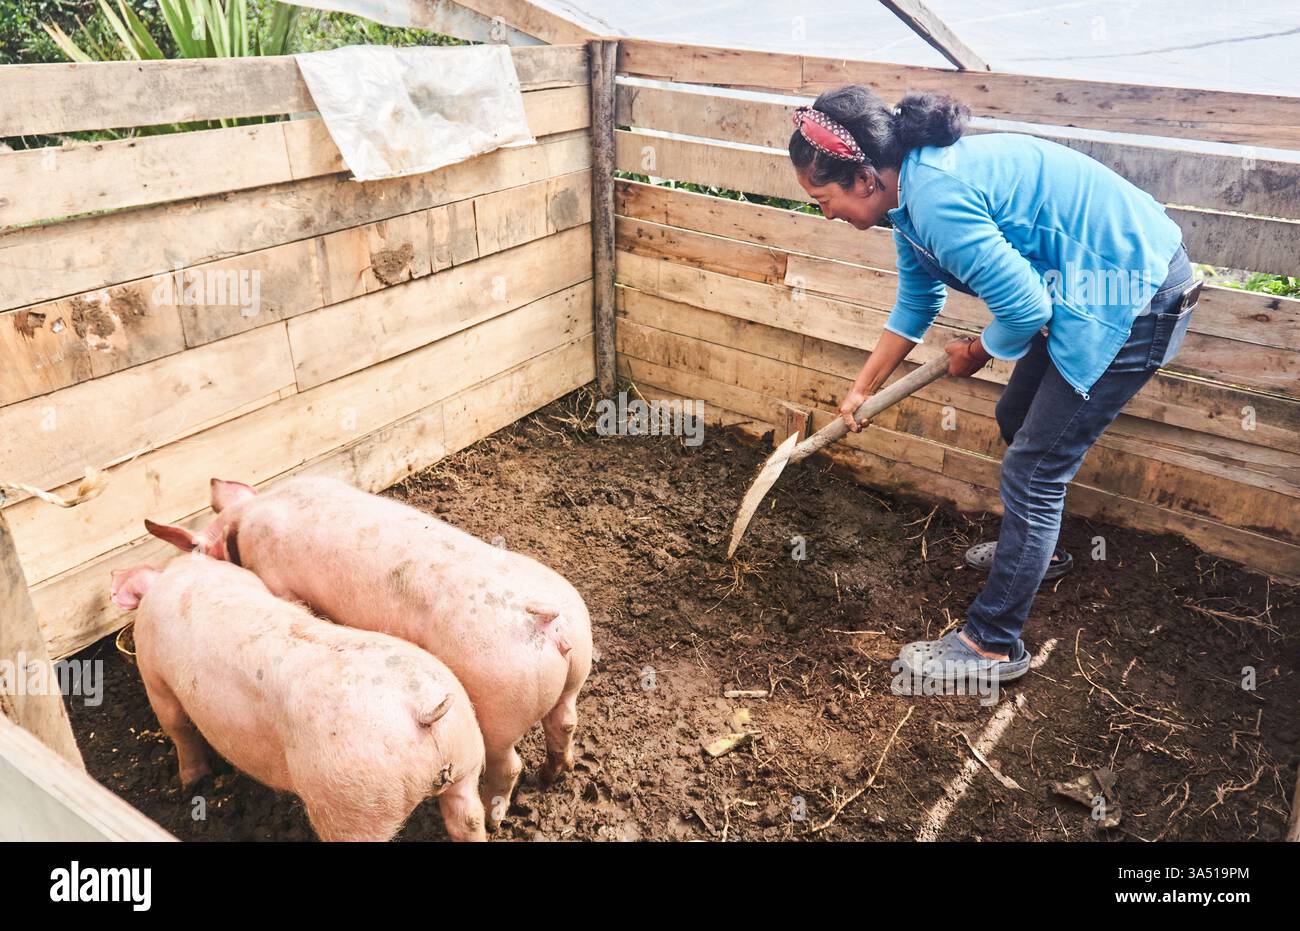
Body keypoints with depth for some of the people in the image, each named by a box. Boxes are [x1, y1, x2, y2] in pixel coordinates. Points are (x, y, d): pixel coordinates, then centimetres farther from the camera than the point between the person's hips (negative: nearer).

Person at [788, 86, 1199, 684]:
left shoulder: (937, 198, -28)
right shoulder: (914, 187, 4)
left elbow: (1023, 307, -24)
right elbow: (916, 302, 17)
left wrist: (975, 356, -3)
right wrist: (862, 388, 22)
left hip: (1136, 302, -10)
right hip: (1097, 286, 10)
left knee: (1033, 469, -5)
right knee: (1017, 422, 23)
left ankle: (993, 645, 8)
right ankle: (1036, 548, 48)